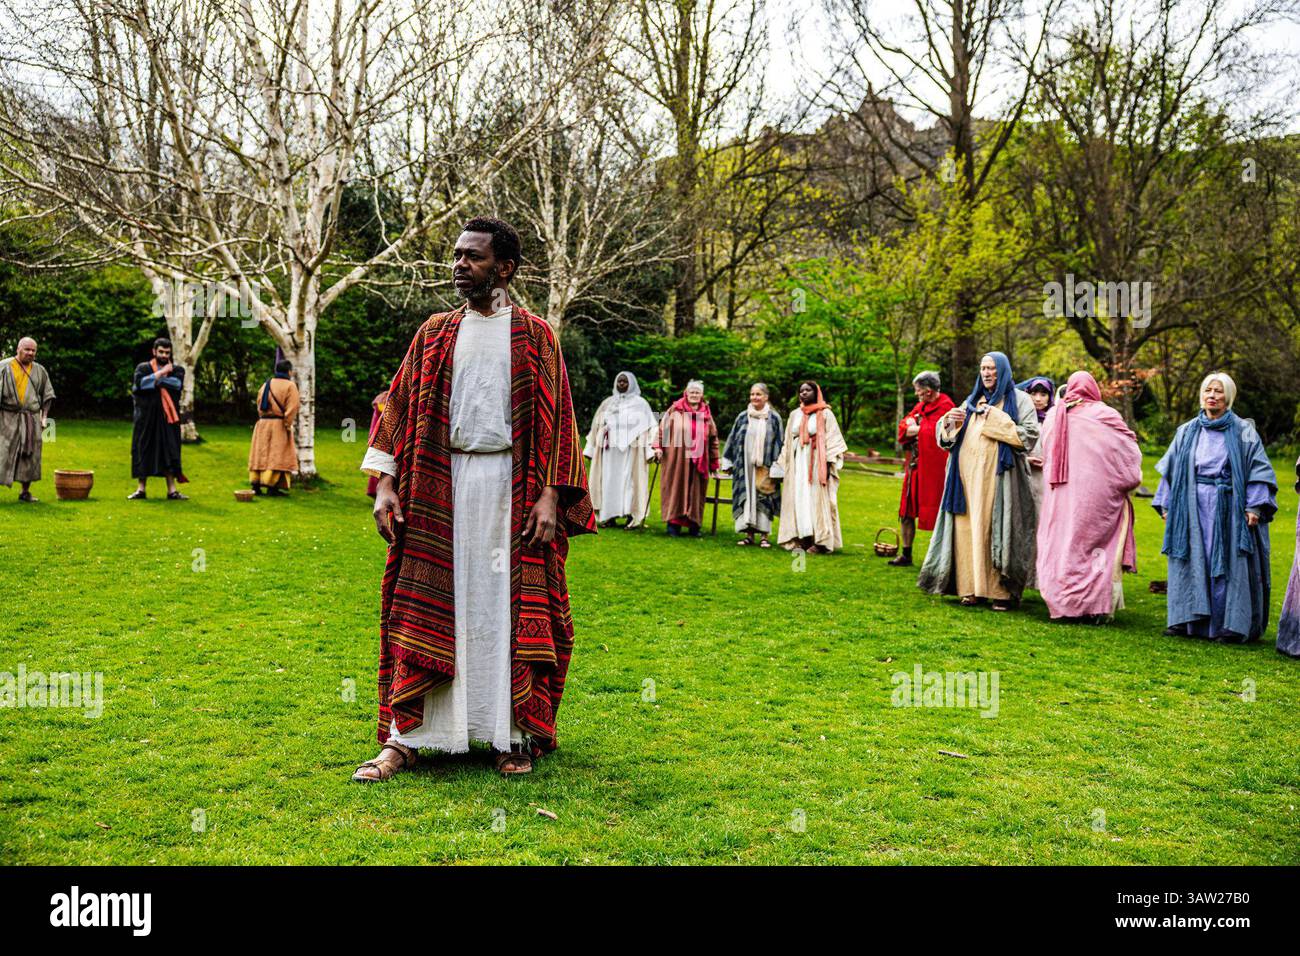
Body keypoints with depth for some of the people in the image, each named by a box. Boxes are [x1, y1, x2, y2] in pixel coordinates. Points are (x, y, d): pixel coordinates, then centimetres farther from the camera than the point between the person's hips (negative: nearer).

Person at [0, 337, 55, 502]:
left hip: (32, 420, 3)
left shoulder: (39, 370, 10)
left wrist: (44, 417, 7)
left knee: (30, 457, 3)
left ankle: (25, 492, 12)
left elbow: (47, 395, 16)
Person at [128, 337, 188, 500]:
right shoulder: (143, 368, 5)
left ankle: (172, 491, 1)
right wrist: (161, 373, -14)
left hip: (167, 418, 1)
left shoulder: (176, 370, 9)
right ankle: (140, 489, 8)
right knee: (143, 452, 1)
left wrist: (154, 380, -13)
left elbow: (177, 383, -13)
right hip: (146, 417, -1)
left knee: (169, 453, -1)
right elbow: (140, 383, -16)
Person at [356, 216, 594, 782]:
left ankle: (516, 736, 13)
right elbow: (398, 406, 10)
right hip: (440, 488, 2)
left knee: (511, 607, 2)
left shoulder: (535, 336, 5)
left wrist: (550, 495, -9)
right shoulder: (435, 333, 11)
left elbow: (556, 418, 1)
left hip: (511, 488, -2)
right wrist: (384, 484, -1)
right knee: (423, 610, 1)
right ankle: (403, 739, 7)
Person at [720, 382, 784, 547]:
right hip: (745, 466, 2)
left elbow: (780, 442, 3)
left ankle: (764, 535, 5)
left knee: (764, 498, -1)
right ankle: (749, 534, 9)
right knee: (746, 497, 2)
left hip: (765, 466, -2)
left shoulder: (774, 418, 3)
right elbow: (732, 440, 11)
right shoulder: (742, 417, 8)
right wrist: (728, 463, 7)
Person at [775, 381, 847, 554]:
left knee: (817, 500, -5)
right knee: (798, 499, 0)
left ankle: (820, 541, -2)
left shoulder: (825, 414, 0)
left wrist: (829, 464, -14)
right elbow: (788, 442, 16)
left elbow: (833, 440, -5)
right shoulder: (795, 415, 13)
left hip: (816, 463, -4)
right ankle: (800, 539, 2)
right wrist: (784, 465, 12)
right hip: (797, 463, 4)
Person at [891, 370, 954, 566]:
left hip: (933, 467, -8)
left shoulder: (944, 406, -10)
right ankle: (906, 555, 19)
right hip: (915, 467, 8)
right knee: (906, 511, 10)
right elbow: (903, 427, 12)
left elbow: (932, 432, -19)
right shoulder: (920, 406, 16)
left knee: (934, 512, -3)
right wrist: (917, 427, -9)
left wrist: (915, 428, -4)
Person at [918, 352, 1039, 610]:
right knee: (970, 529, 0)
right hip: (969, 477, 5)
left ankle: (1003, 591, -4)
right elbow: (945, 437, 19)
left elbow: (1030, 435, -8)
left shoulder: (1018, 400, 5)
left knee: (998, 530, -7)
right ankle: (974, 587, 4)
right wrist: (950, 422, -3)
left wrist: (997, 420, -13)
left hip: (998, 478, -4)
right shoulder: (971, 402, 20)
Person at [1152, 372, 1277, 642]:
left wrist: (1254, 507, -11)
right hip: (1193, 509, 3)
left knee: (1229, 565, -2)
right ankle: (1188, 619, 12)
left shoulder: (1243, 431, 1)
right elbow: (1170, 470, 13)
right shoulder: (1187, 432, 10)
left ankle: (1231, 625, 4)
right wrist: (1166, 505, 9)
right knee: (1192, 563, 5)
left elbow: (1259, 470, -2)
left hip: (1228, 508, -3)